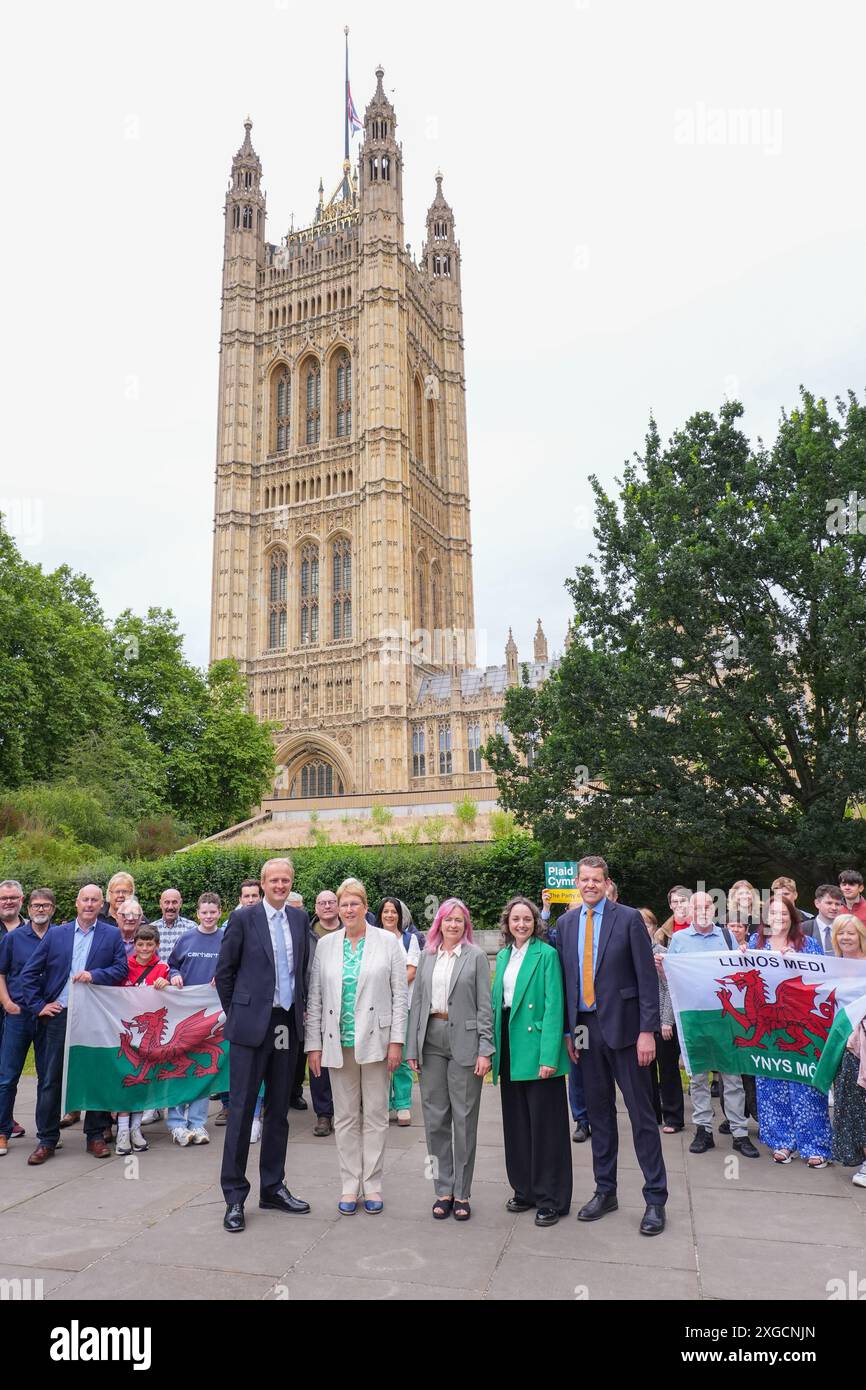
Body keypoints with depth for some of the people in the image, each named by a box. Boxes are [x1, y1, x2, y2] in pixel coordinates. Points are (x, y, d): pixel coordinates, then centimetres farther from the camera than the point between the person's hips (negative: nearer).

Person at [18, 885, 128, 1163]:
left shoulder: (112, 935, 3)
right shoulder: (55, 934, 5)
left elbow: (121, 969, -3)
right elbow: (29, 973, 6)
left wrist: (94, 976, -17)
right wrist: (38, 1005, -1)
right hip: (59, 1015, 1)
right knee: (52, 1079, 6)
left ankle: (96, 1135, 19)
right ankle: (46, 1140, 18)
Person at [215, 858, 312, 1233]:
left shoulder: (300, 918, 7)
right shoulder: (244, 917, -6)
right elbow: (224, 971, -1)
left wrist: (301, 1006, 11)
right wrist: (234, 1013, 2)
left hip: (288, 1025, 5)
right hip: (252, 1025, -4)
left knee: (278, 1110, 14)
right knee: (241, 1109, 1)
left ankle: (273, 1188, 26)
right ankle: (234, 1196, 12)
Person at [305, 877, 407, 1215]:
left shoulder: (388, 942, -2)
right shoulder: (325, 945, 4)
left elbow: (400, 994, -2)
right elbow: (315, 997, 5)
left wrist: (396, 1040, -7)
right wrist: (313, 1045, 2)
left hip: (375, 1041, -2)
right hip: (338, 1043, 2)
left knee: (375, 1116, 6)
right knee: (345, 1117, 10)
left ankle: (372, 1185, 18)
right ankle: (350, 1185, 21)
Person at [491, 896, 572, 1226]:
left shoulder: (546, 954, -9)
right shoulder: (503, 956, 11)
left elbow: (553, 1006, -14)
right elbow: (497, 1003, 14)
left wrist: (549, 1055, -20)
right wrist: (494, 1048, 6)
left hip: (537, 1046, -6)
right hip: (509, 1048, 6)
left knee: (545, 1125, 2)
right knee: (516, 1123, 14)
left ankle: (551, 1199, 14)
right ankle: (524, 1190, 28)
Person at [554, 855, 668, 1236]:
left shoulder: (629, 918, -6)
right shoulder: (566, 923, 7)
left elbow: (647, 977, -8)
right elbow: (565, 978, 9)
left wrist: (648, 1030, -13)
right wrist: (567, 1029, 6)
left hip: (623, 1026, -4)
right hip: (585, 1029, 4)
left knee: (641, 1114, 3)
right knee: (599, 1113, 14)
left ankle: (655, 1199, 14)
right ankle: (605, 1191, 27)